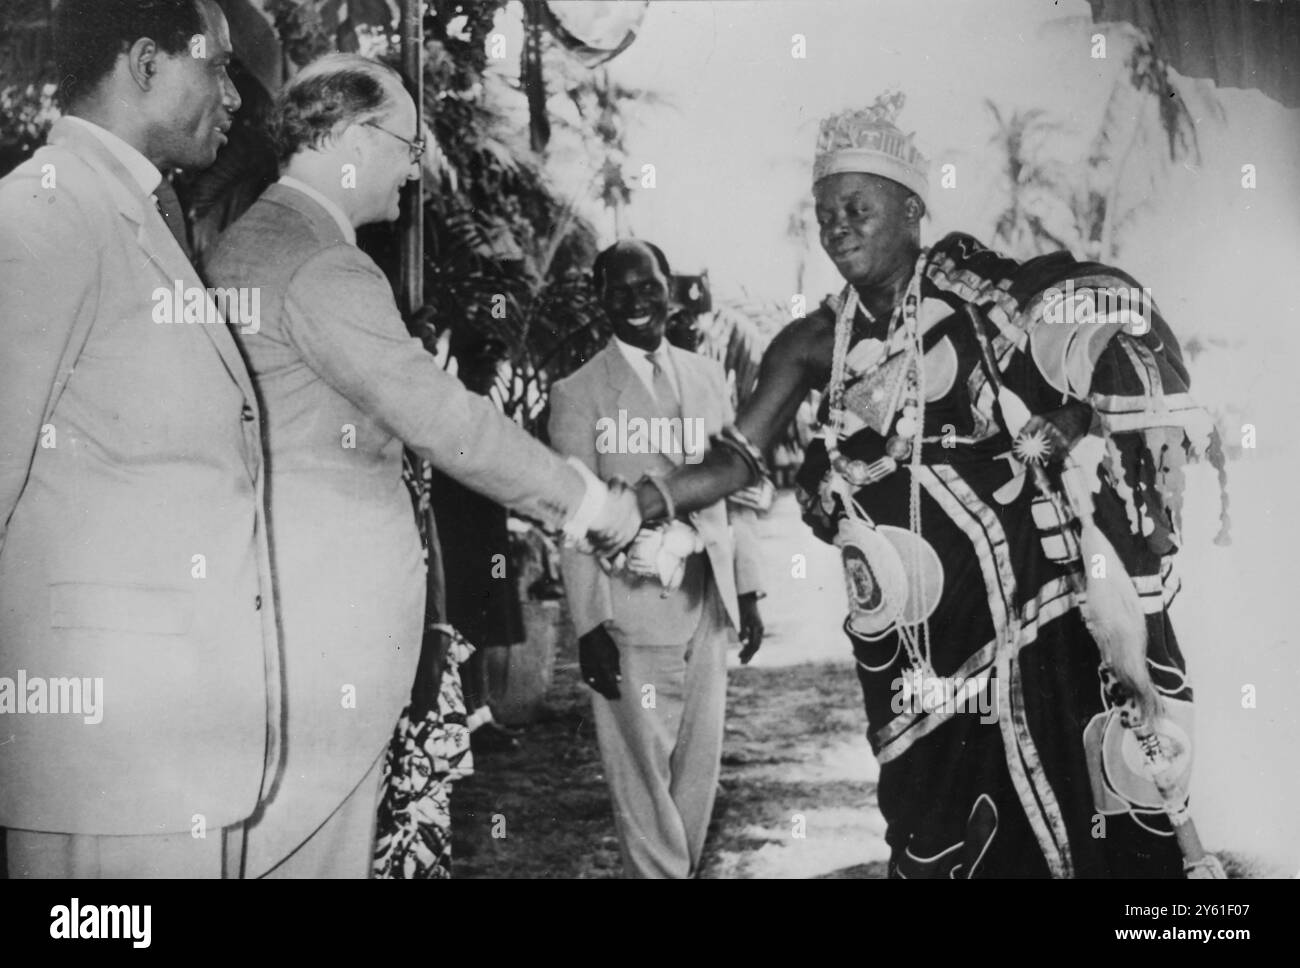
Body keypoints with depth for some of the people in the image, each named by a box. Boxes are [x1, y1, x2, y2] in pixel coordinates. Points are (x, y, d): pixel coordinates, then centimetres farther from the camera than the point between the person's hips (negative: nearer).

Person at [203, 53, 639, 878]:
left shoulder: (244, 242, 16)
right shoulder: (323, 266, -15)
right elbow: (443, 417, -20)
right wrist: (589, 502, -11)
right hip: (324, 613, -9)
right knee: (315, 845, -3)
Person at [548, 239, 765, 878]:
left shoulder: (707, 376, 12)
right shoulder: (579, 393, -3)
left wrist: (747, 588, 11)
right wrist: (589, 625, -13)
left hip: (710, 604, 5)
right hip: (634, 612, -5)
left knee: (700, 770, 12)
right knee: (645, 776, 2)